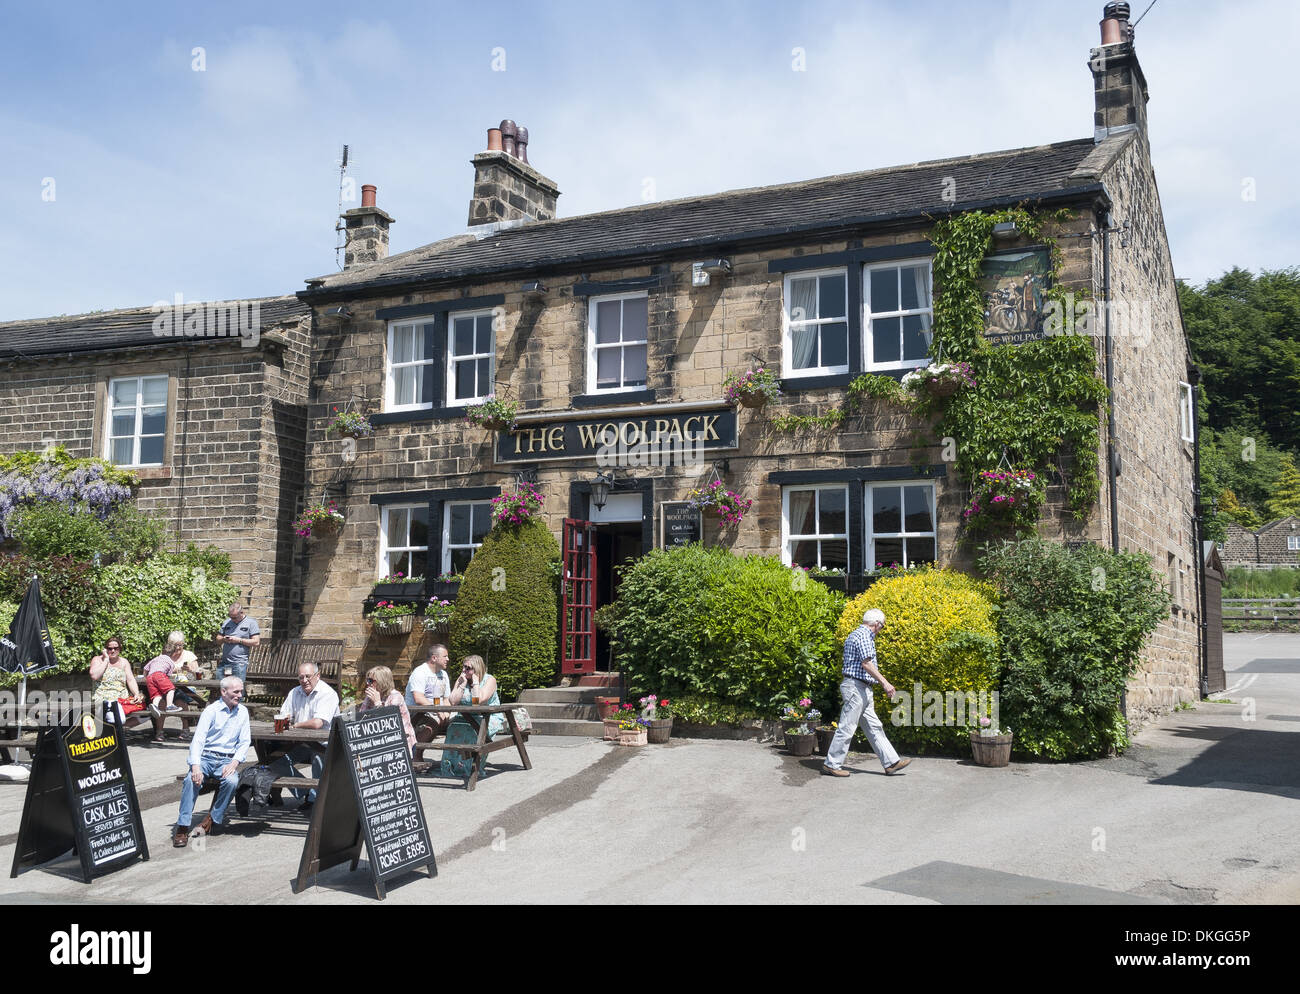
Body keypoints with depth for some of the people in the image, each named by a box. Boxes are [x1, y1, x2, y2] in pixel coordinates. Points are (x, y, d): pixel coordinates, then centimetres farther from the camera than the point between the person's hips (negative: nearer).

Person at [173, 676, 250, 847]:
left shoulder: (243, 712, 11)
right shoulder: (211, 710, -2)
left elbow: (244, 742, 8)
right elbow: (198, 739, -12)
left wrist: (234, 763, -11)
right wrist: (196, 766, -28)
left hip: (227, 760, 2)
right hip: (206, 756, -2)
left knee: (232, 781, -30)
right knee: (192, 779, -32)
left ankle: (212, 820, -12)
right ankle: (182, 828, -26)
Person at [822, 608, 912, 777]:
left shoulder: (855, 635, 19)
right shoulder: (864, 636, -14)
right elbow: (866, 663, -23)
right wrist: (885, 683, -24)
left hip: (862, 690, 11)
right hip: (856, 686, -11)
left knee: (874, 728, 10)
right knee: (847, 727, -5)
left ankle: (891, 763, 12)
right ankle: (831, 764, 1)